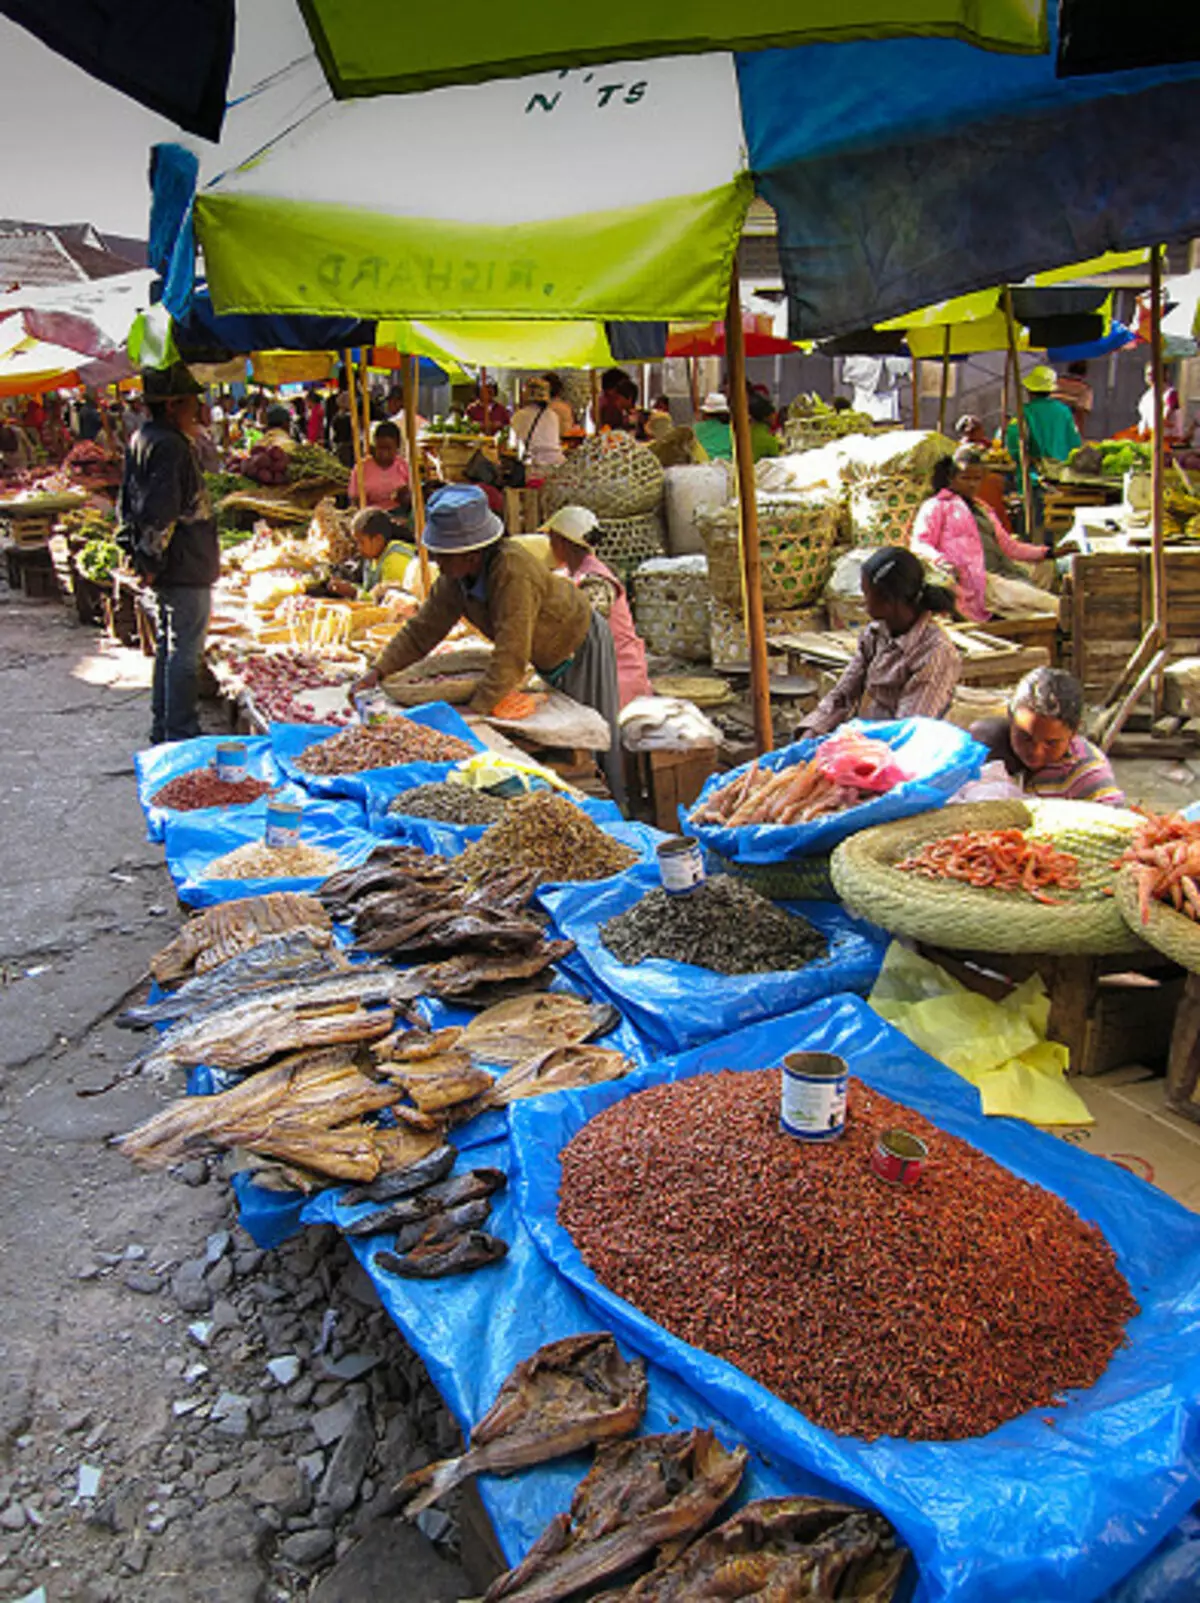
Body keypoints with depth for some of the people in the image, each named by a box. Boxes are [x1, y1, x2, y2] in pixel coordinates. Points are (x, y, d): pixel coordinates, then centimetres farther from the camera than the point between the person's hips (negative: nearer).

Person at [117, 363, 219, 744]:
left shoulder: (142, 439, 13)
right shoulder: (170, 447, -19)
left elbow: (127, 505, 19)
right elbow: (159, 514, -25)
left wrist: (136, 554, 18)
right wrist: (152, 561, -17)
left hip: (168, 570, 11)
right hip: (185, 569, -10)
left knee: (169, 648, 19)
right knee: (185, 654, -4)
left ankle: (162, 728, 29)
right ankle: (180, 736, 1)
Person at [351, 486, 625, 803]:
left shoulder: (513, 571, -41)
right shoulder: (454, 576, -16)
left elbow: (511, 658, -42)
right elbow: (422, 630, -5)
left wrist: (474, 712, -43)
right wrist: (378, 672, -15)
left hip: (581, 647, -8)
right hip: (549, 657, 8)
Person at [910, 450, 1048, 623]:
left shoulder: (983, 508, 35)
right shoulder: (937, 506, 13)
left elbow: (1008, 546, 36)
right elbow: (918, 544, 0)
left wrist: (1047, 552, 27)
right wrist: (939, 559, -23)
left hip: (1004, 570, 7)